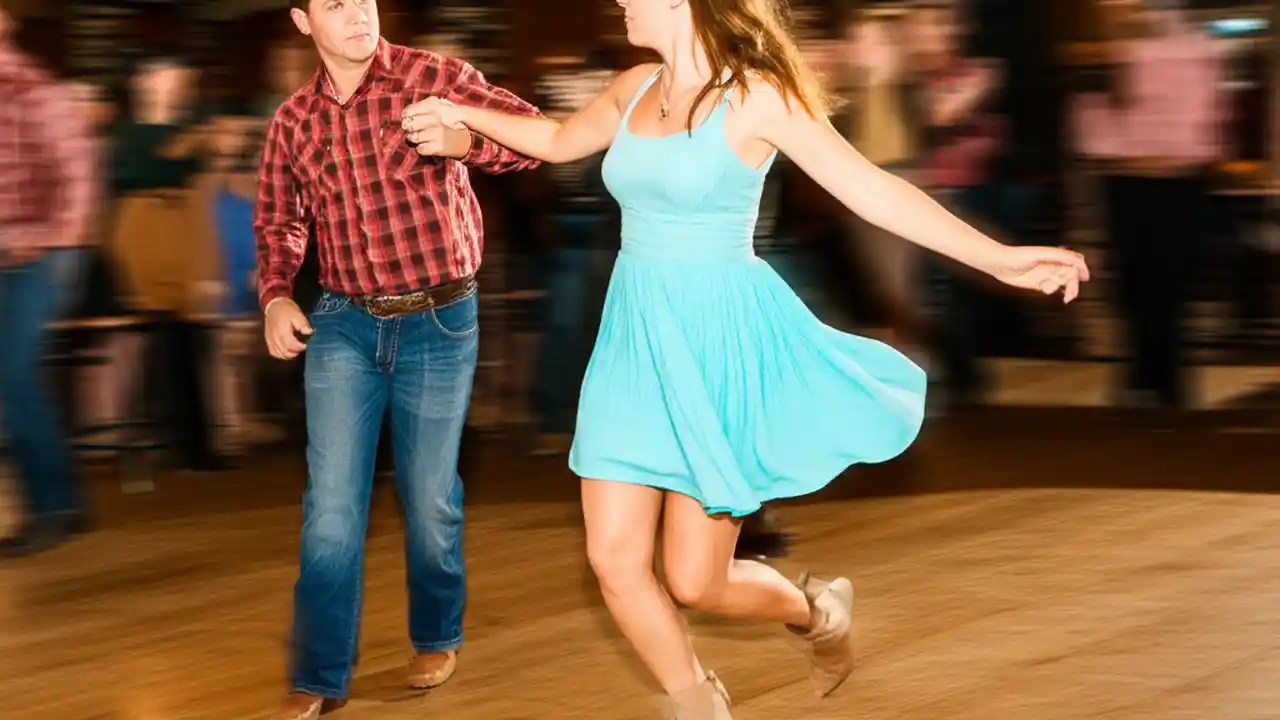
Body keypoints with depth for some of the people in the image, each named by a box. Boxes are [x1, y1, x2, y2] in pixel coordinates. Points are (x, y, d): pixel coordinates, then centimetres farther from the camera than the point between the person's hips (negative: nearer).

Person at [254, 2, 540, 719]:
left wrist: (466, 141, -28)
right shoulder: (293, 121, 3)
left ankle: (437, 637, 34)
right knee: (331, 501, -1)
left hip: (439, 323, -2)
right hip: (343, 327, 2)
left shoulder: (433, 77, -7)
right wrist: (276, 295, -3)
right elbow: (278, 221, 16)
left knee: (430, 498, 9)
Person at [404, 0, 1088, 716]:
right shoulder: (635, 88, 6)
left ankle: (819, 611, 31)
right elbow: (559, 141, 27)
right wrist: (462, 113, 25)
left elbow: (874, 188, -16)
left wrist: (999, 259, -24)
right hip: (637, 341, 6)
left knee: (693, 581, -2)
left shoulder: (756, 98, -13)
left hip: (719, 342, -6)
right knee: (616, 562, 1)